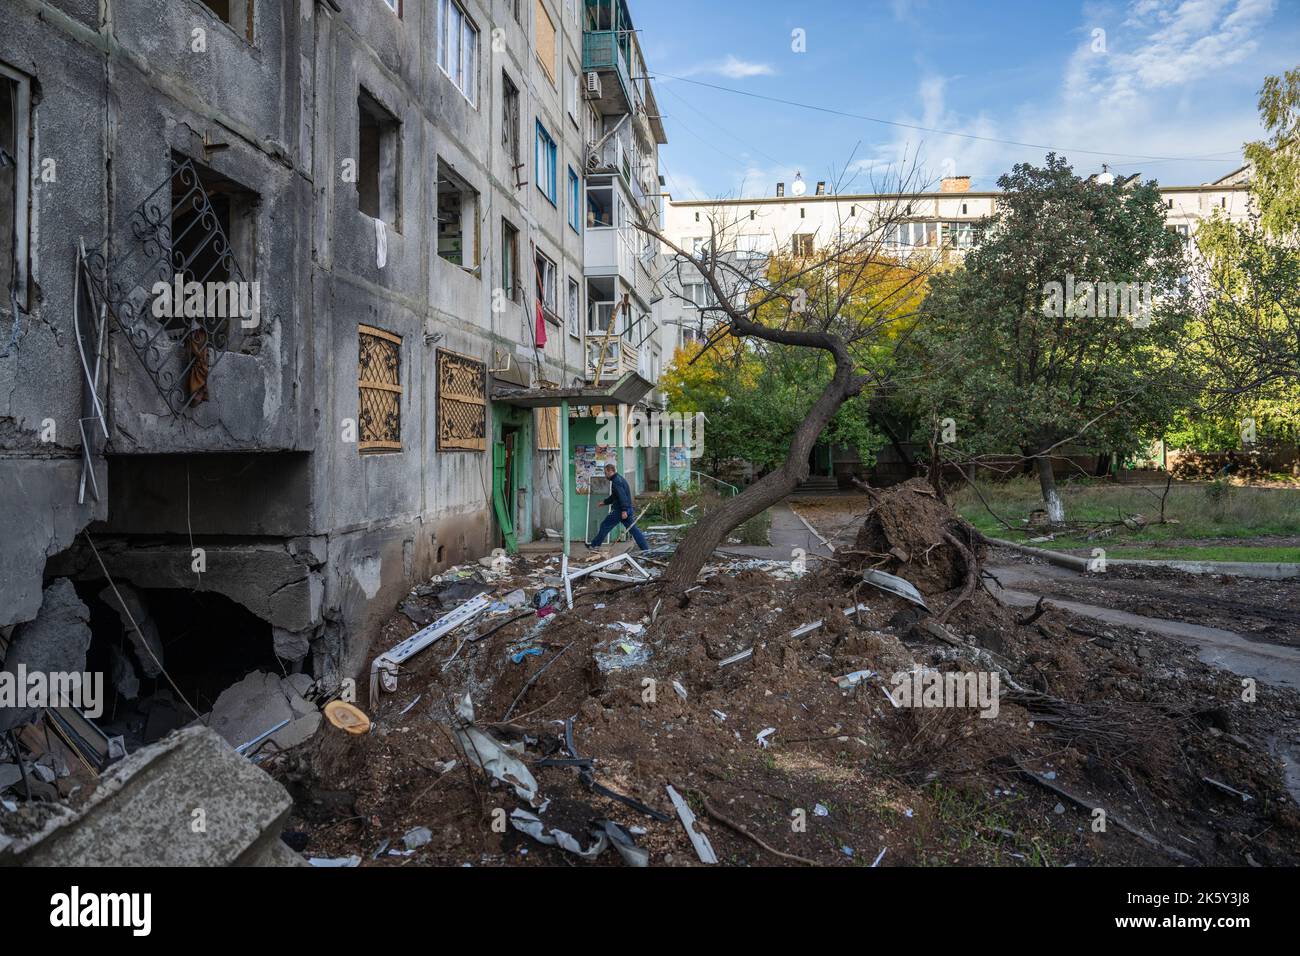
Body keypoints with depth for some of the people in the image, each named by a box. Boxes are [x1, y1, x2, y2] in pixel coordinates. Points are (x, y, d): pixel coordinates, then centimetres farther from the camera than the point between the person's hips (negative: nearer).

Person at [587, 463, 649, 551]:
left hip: (619, 510, -9)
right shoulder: (620, 479, 20)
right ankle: (645, 548, 2)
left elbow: (622, 496, -24)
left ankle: (595, 544, 16)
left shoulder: (616, 481, -13)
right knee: (633, 529, 7)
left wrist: (624, 510, -27)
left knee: (605, 525, 5)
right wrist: (605, 502, 34)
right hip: (628, 509, 9)